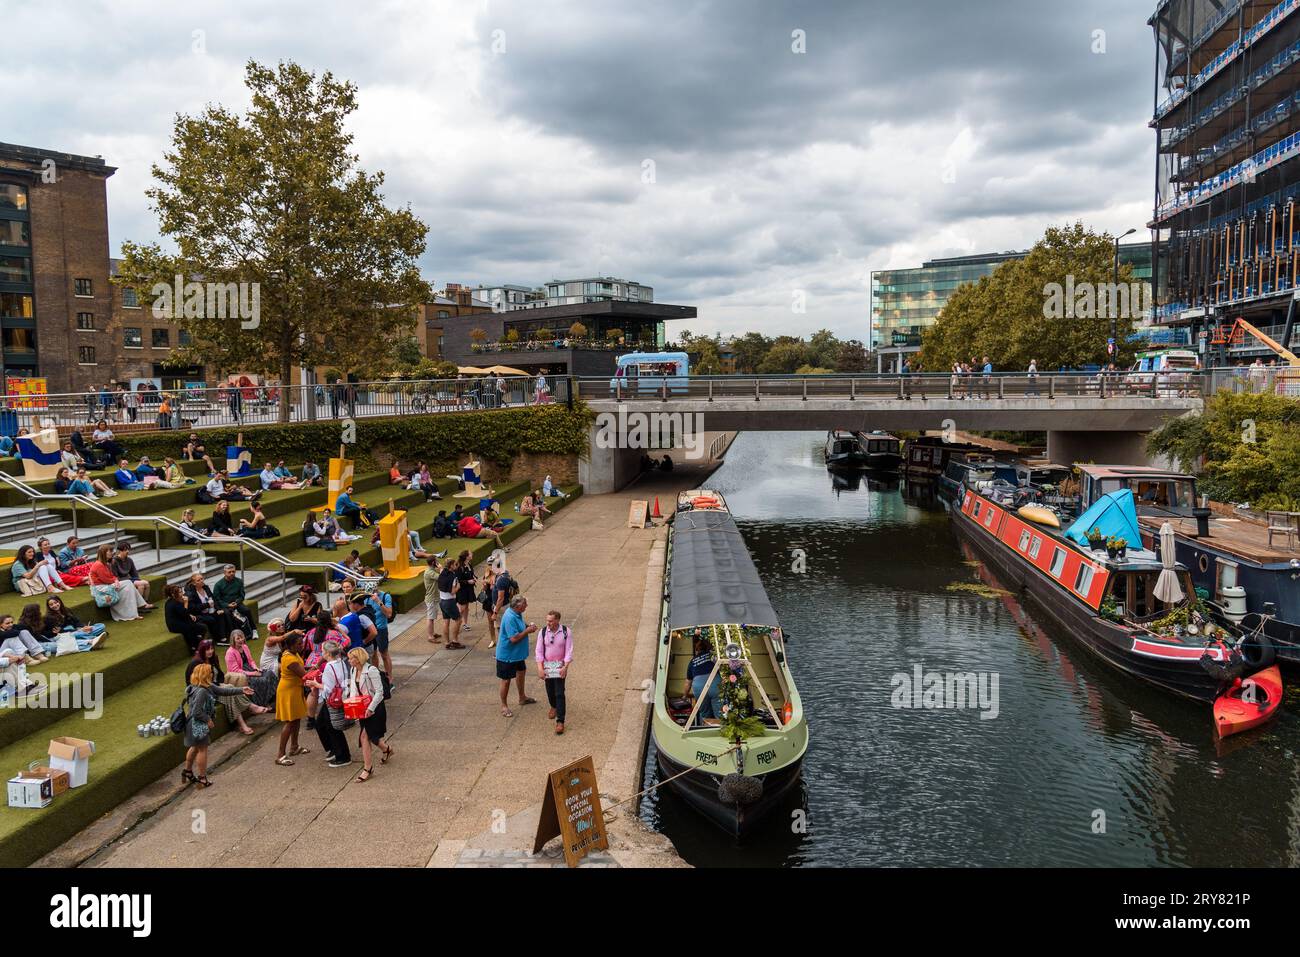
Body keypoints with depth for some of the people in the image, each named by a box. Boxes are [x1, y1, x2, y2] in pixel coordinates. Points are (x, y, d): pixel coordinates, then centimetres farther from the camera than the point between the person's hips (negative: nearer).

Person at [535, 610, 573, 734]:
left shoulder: (566, 632, -11)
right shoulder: (543, 632, -6)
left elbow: (569, 650, -9)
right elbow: (539, 651, -3)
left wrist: (565, 667, -17)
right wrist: (540, 668, -10)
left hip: (560, 666, -2)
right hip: (547, 665, 3)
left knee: (559, 693, -8)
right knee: (550, 690, 15)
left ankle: (560, 721, -6)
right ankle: (554, 707, 47)